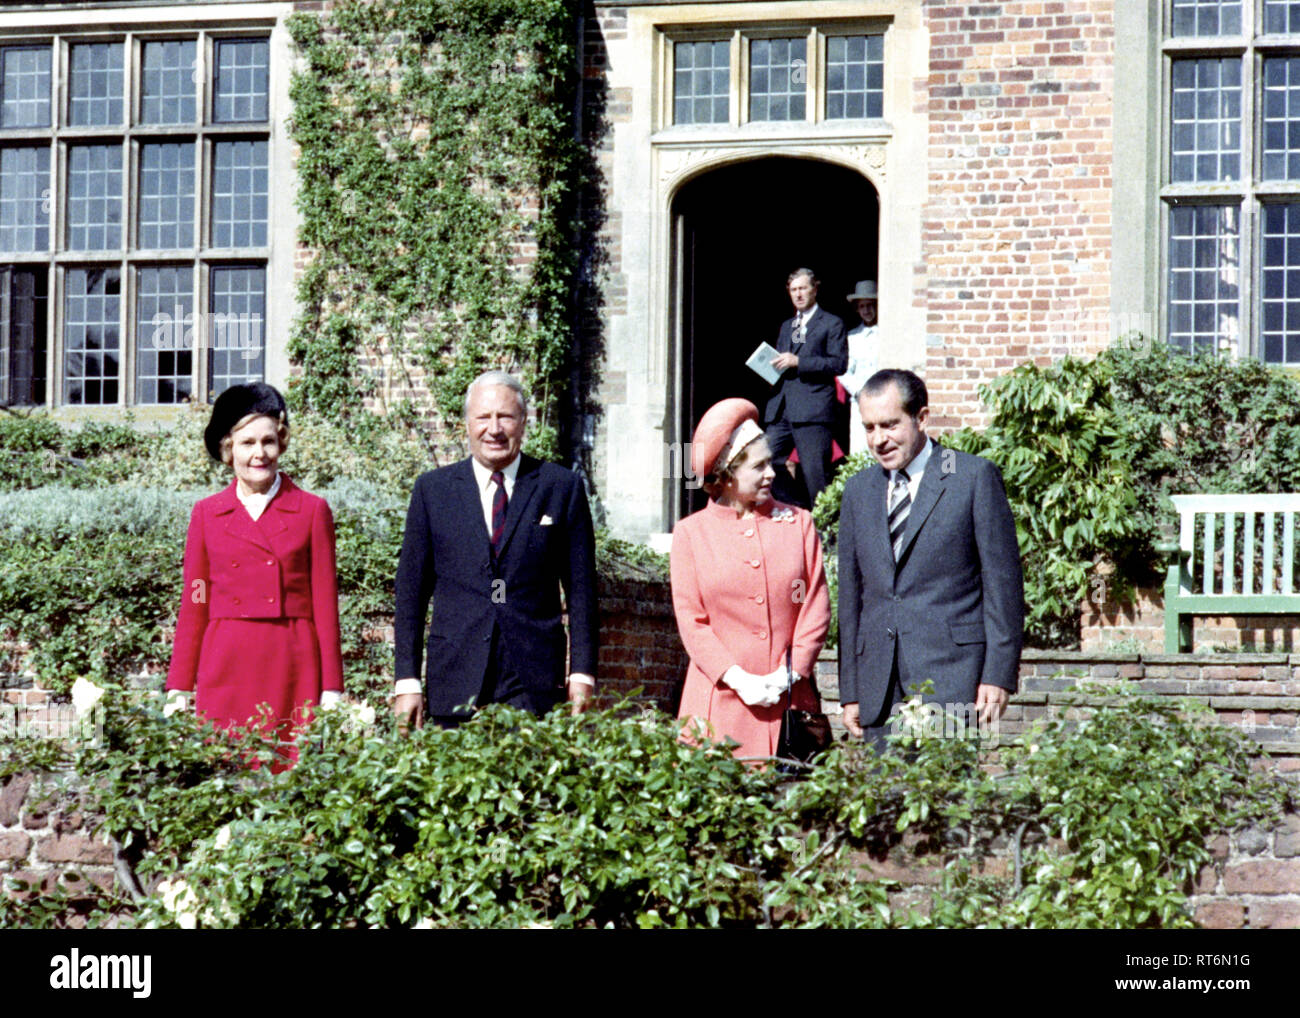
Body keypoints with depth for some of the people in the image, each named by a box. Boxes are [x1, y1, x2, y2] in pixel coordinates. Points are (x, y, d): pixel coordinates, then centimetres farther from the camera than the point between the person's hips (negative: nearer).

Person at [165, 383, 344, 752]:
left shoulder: (312, 510, 6)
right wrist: (178, 689, 6)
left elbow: (325, 604, 5)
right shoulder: (207, 513, 10)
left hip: (294, 667, -1)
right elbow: (194, 607, 11)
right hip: (226, 668, 1)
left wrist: (332, 690, 1)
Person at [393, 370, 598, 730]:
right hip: (455, 683, 1)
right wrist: (407, 682, 2)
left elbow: (581, 589, 7)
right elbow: (411, 590, 9)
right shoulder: (432, 489, 10)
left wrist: (582, 674, 1)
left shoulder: (563, 487, 7)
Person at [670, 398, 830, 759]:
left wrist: (791, 673, -6)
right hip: (721, 699, -1)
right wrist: (738, 679, -10)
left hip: (790, 697, 1)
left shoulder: (798, 523, 10)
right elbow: (691, 619, 1)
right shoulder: (691, 533, 6)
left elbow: (817, 606, 6)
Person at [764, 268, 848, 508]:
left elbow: (839, 363, -7)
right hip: (780, 408, 6)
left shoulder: (832, 324, 4)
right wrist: (770, 367, 8)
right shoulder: (786, 326, 25)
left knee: (815, 473, -7)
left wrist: (798, 362, -13)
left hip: (812, 409, -6)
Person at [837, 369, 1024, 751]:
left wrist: (999, 675, -7)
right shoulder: (858, 489, 16)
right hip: (879, 684, 5)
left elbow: (1004, 581, 0)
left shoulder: (975, 476, 2)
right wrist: (850, 691, 13)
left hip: (950, 676, -4)